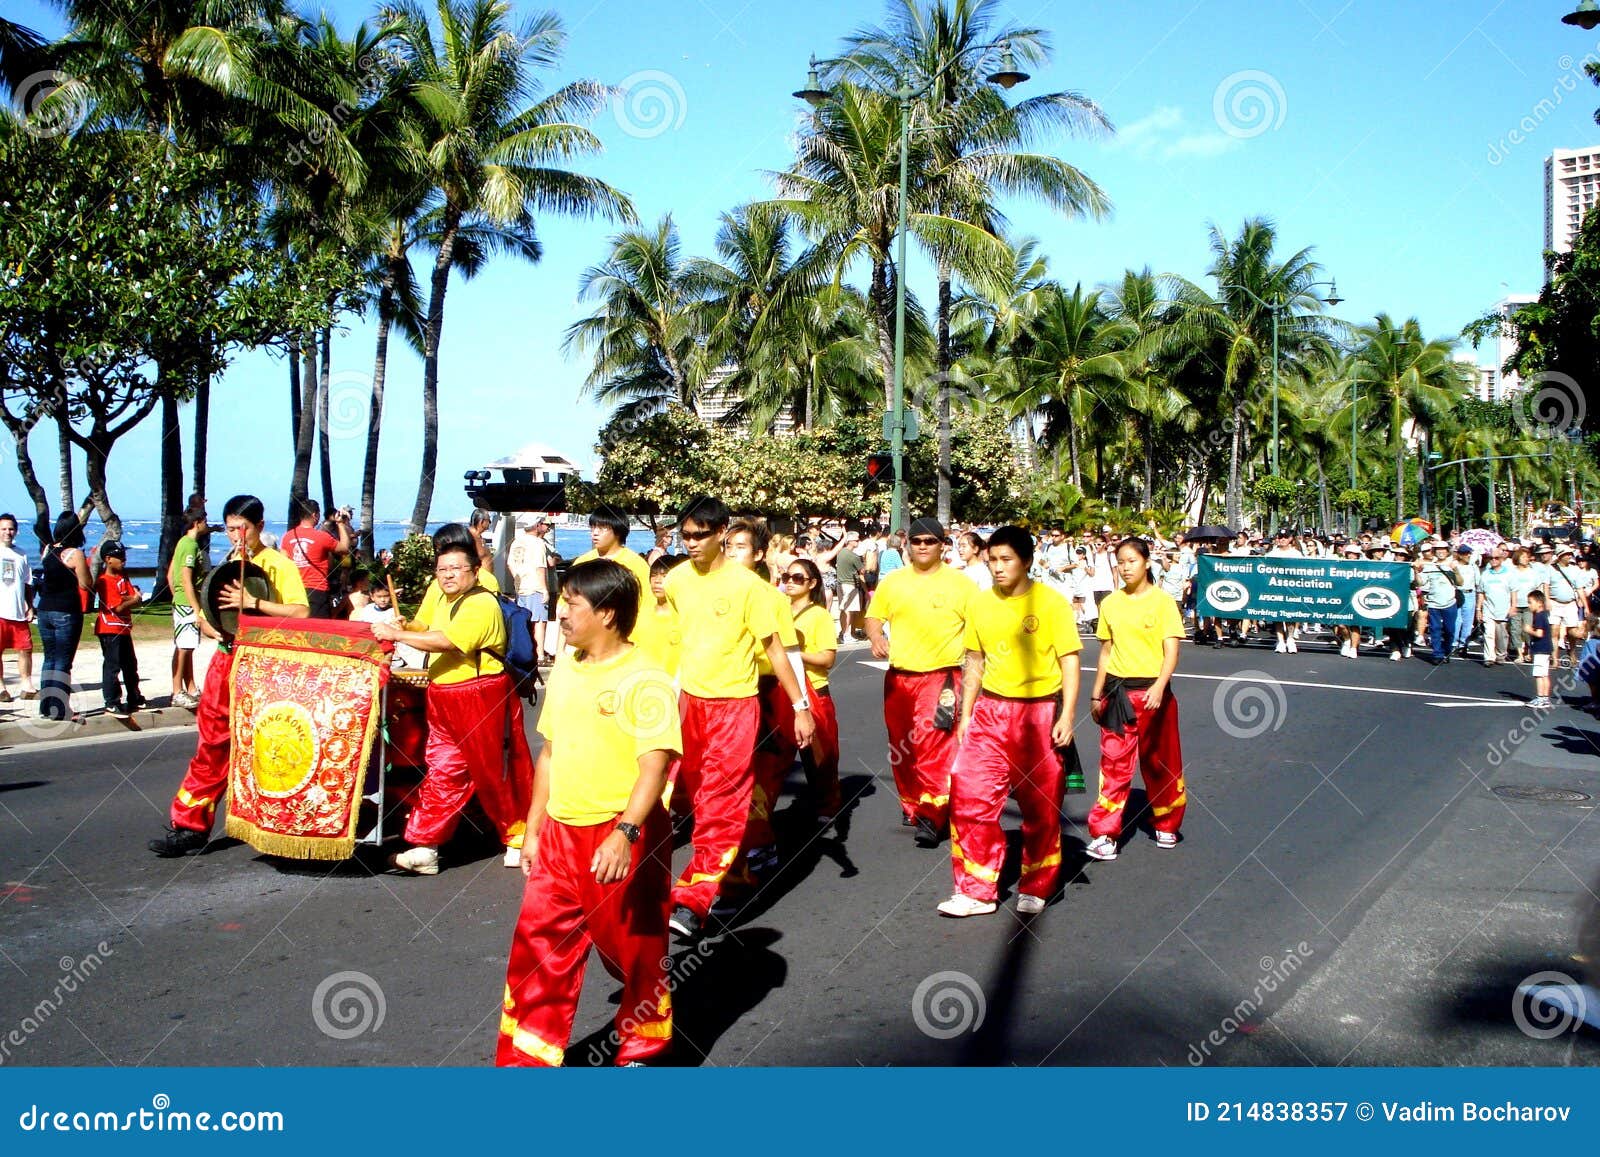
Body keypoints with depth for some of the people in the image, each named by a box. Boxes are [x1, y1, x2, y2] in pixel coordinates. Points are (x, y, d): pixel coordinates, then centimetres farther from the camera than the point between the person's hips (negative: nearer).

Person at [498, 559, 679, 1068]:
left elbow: (655, 764, -21)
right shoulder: (564, 670, 7)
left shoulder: (644, 678, -15)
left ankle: (643, 1049, 33)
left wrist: (625, 833, -32)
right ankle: (524, 1058, 21)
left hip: (624, 838, -6)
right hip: (561, 835, 6)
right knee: (539, 945, 8)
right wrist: (534, 829, 16)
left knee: (635, 948, 11)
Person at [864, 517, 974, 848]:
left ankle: (931, 817, -8)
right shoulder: (892, 581, 9)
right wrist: (876, 639, -7)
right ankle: (911, 804, 29)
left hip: (941, 676, -4)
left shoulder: (960, 582, 1)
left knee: (933, 746, -14)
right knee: (901, 748, 11)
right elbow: (874, 617, 13)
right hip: (898, 677, 4)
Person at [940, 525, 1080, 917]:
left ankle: (1035, 889, 26)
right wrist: (966, 714, 11)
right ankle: (977, 891, 9)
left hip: (1040, 712, -3)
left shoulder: (1052, 602, -8)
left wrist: (1067, 715, -13)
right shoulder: (980, 603, 5)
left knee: (1042, 807, 8)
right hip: (990, 711, 3)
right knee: (970, 798, -3)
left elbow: (1069, 661, -6)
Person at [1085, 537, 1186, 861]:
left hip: (1152, 692, -3)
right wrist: (1097, 695, 12)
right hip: (1117, 691, 3)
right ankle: (1105, 834, 0)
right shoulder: (1110, 603, 6)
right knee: (1114, 762, -1)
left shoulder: (1162, 601, -6)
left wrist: (1159, 687, -26)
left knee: (1160, 762, 10)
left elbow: (1171, 651, -12)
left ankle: (1166, 825, 29)